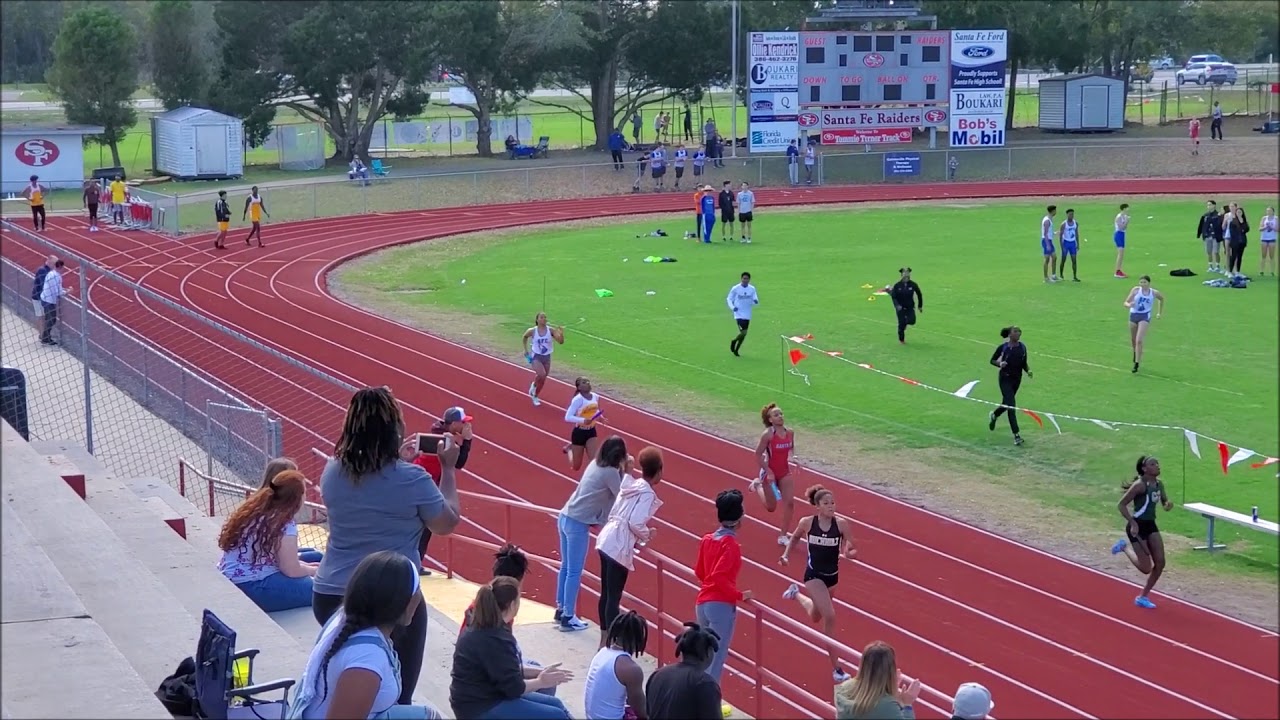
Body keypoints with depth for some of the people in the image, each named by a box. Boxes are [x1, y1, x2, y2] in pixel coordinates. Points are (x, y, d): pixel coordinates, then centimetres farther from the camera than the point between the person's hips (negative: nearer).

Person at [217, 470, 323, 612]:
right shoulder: (284, 524, -18)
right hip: (250, 588, -10)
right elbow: (292, 571, -13)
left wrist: (306, 566, 14)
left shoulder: (256, 510, 8)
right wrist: (313, 570, 8)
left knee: (315, 557, 19)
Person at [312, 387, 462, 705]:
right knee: (395, 698, 9)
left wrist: (398, 460, 24)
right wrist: (448, 469, 10)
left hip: (330, 596, 5)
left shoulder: (332, 471, 0)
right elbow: (447, 523, 1)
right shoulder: (411, 479, -15)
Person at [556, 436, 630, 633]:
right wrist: (627, 472, -2)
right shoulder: (610, 472, -13)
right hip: (578, 524, -9)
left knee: (566, 567, 19)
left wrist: (622, 471, 9)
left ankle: (561, 610, 29)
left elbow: (613, 491, 16)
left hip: (566, 517, 9)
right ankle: (568, 617, 5)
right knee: (575, 571, 0)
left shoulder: (596, 464, 10)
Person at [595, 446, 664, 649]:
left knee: (606, 592, 16)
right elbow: (635, 523, -21)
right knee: (614, 596, -5)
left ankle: (604, 638, 26)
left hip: (606, 539, 9)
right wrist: (647, 535, -2)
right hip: (619, 546, -9)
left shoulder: (630, 485, 12)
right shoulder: (647, 494, -12)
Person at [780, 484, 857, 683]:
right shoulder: (806, 522, -13)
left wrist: (847, 554, -32)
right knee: (829, 617, -18)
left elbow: (854, 551, -10)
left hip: (832, 576, 4)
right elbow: (794, 538, 8)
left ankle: (796, 593, 61)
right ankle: (836, 668, -10)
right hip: (814, 575, -4)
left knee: (815, 617, 26)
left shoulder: (841, 524, -14)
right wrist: (786, 555, -4)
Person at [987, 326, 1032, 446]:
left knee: (1007, 403, 21)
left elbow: (1024, 363, 8)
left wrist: (1028, 371, -11)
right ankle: (1016, 435, -12)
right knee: (1011, 405, -13)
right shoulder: (1003, 347, -12)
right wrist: (1000, 364, -22)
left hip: (1017, 379, 6)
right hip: (1005, 378, -6)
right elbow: (992, 360, -2)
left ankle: (993, 415, 54)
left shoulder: (1022, 347, 0)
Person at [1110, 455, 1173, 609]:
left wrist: (1168, 505, -10)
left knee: (1160, 563, 1)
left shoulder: (1159, 484, 4)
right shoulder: (1139, 485, -19)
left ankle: (1143, 597, 16)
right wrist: (1133, 523, -24)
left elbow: (1165, 503, 15)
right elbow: (1121, 504, -17)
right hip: (1137, 525, -8)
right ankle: (1125, 547, 21)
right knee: (1146, 568, -6)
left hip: (1150, 525, 8)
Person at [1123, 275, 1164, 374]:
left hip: (1145, 317, -2)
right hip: (1133, 315, 2)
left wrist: (1159, 313, 18)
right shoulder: (1136, 290, -8)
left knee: (1139, 341, -17)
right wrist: (1129, 305, -33)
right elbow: (1125, 302, -9)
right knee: (1133, 340, 17)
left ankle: (1136, 364, -13)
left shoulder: (1154, 293, -6)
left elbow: (1162, 299, 17)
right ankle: (1135, 353, 51)